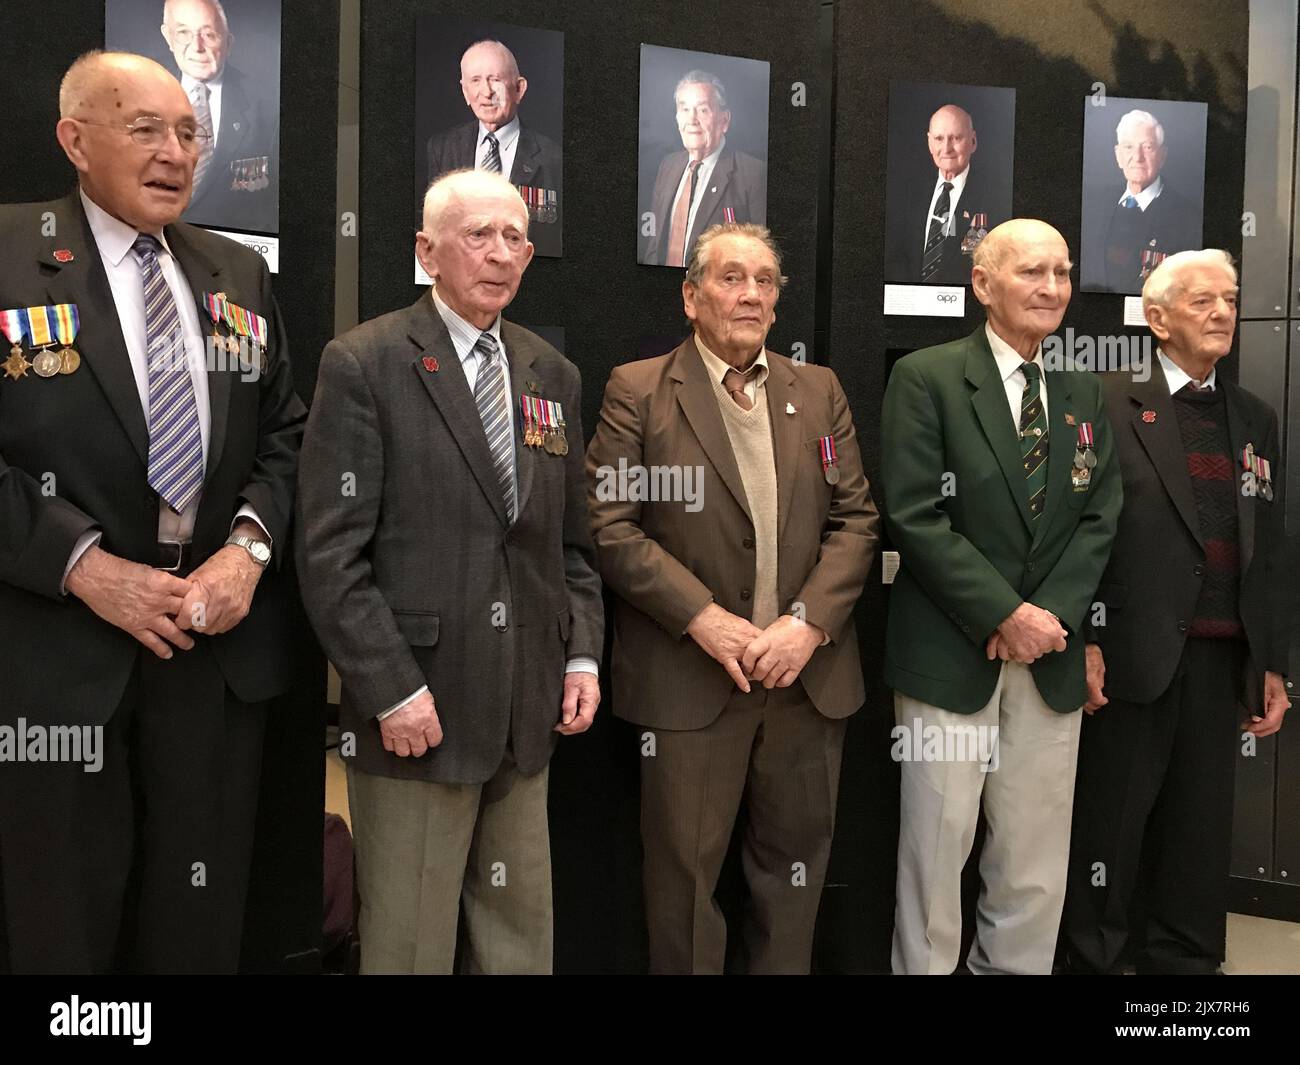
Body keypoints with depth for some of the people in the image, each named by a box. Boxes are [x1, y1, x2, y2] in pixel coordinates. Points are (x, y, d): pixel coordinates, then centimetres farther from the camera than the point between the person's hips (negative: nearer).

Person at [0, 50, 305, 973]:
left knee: (202, 922, 15)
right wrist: (84, 563, -18)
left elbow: (285, 433, 10)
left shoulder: (239, 273, 12)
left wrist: (251, 543, -7)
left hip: (222, 641, 4)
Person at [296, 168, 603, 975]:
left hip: (528, 711, 5)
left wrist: (583, 655, 5)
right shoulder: (363, 365, -5)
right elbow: (332, 553, -10)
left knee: (522, 934, 14)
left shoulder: (554, 375, 13)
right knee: (409, 941, 7)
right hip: (416, 709, -5)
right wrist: (392, 691, -14)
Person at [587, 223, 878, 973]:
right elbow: (611, 525, -7)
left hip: (810, 674, 4)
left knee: (795, 864, 14)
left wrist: (810, 621, -8)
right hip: (689, 679, -3)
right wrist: (703, 618, -15)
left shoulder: (819, 391, 12)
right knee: (687, 869, 6)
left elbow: (855, 517, 7)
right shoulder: (638, 391, 0)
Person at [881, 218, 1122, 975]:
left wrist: (1052, 614, -8)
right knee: (937, 845, 3)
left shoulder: (1084, 393, 13)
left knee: (1037, 856, 9)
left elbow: (1100, 517, 8)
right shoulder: (926, 379, -4)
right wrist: (1005, 615, -14)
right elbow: (916, 517, -12)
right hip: (951, 654, -4)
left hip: (1052, 657, 5)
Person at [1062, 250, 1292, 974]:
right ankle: (1093, 956, 21)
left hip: (1222, 659, 5)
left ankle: (1185, 958, 28)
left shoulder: (1256, 419, 14)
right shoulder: (1113, 406, -3)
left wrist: (1273, 663, 10)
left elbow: (1272, 550, 13)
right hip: (1134, 653, -5)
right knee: (1111, 823, 6)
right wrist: (1084, 642, -14)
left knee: (1202, 827, 13)